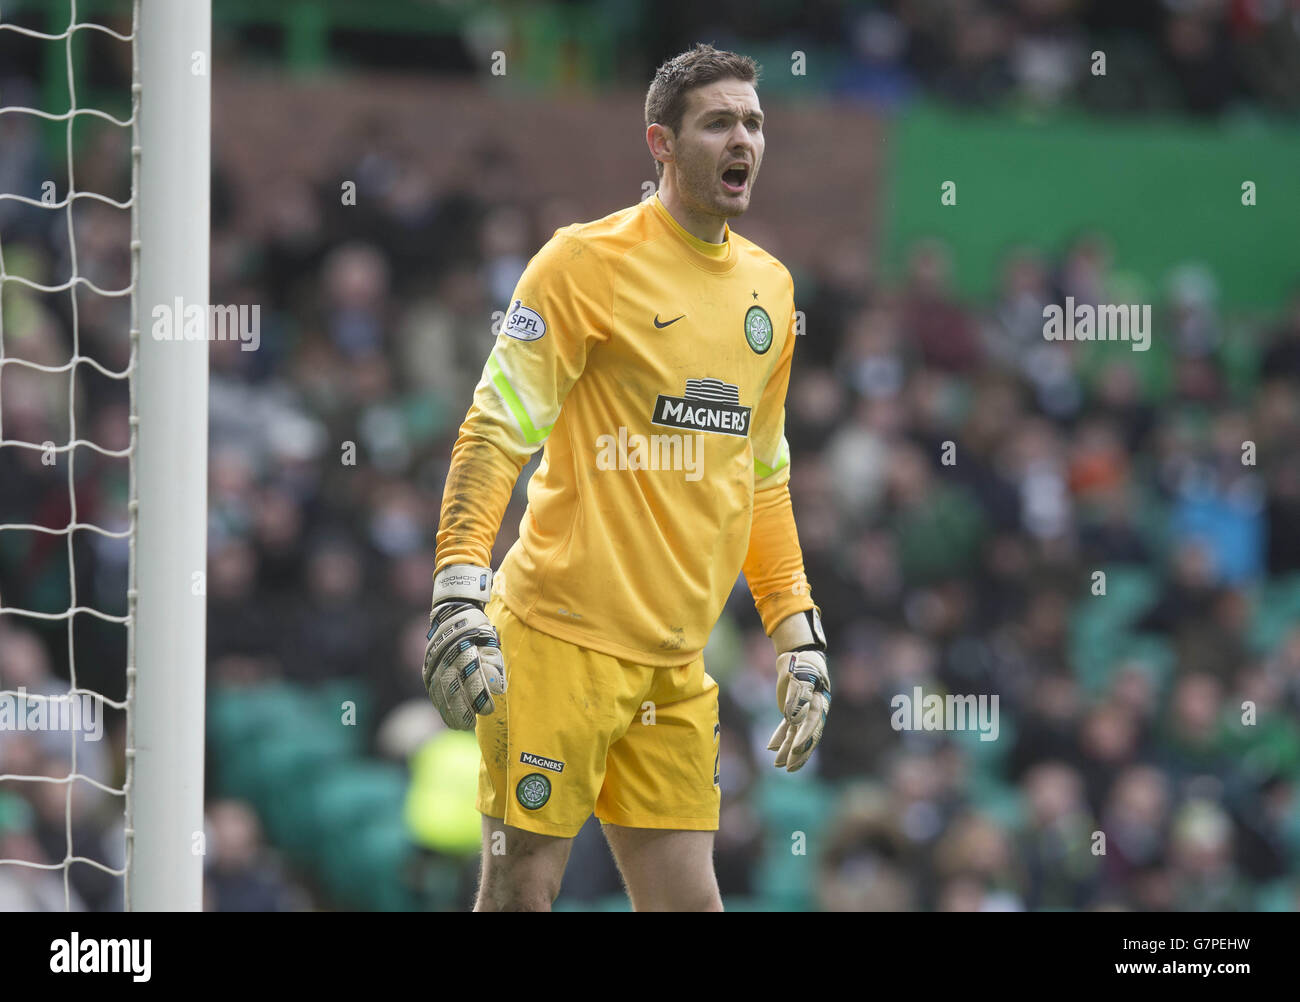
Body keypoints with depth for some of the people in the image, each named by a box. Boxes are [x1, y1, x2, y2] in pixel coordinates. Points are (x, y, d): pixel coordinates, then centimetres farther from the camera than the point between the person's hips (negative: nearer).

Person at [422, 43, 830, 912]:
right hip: (558, 640, -6)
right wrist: (459, 592, -19)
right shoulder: (588, 262, -5)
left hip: (677, 664, 6)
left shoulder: (768, 287, 14)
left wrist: (798, 634, 18)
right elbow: (494, 433, -8)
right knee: (523, 891, -7)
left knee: (688, 899, -2)